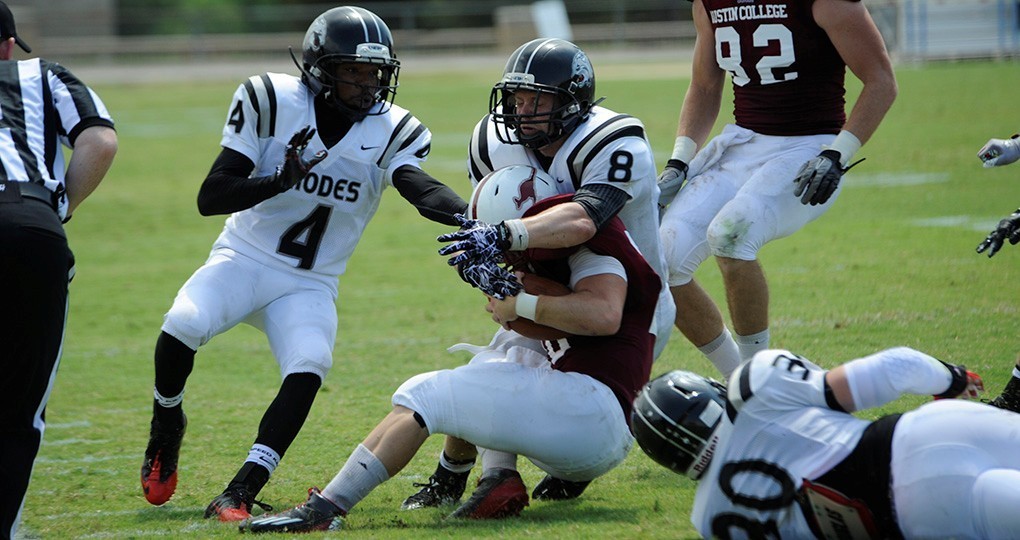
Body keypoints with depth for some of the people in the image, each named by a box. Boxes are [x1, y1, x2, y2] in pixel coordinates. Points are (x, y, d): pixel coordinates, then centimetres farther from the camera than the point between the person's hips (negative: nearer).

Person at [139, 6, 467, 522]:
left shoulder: (391, 133, -6)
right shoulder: (272, 102, -12)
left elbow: (422, 190, -28)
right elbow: (210, 197, -15)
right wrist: (281, 180, -32)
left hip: (308, 286, 2)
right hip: (244, 260, -2)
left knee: (308, 368, -26)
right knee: (184, 324, -29)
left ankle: (238, 496, -24)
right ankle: (166, 425, 1)